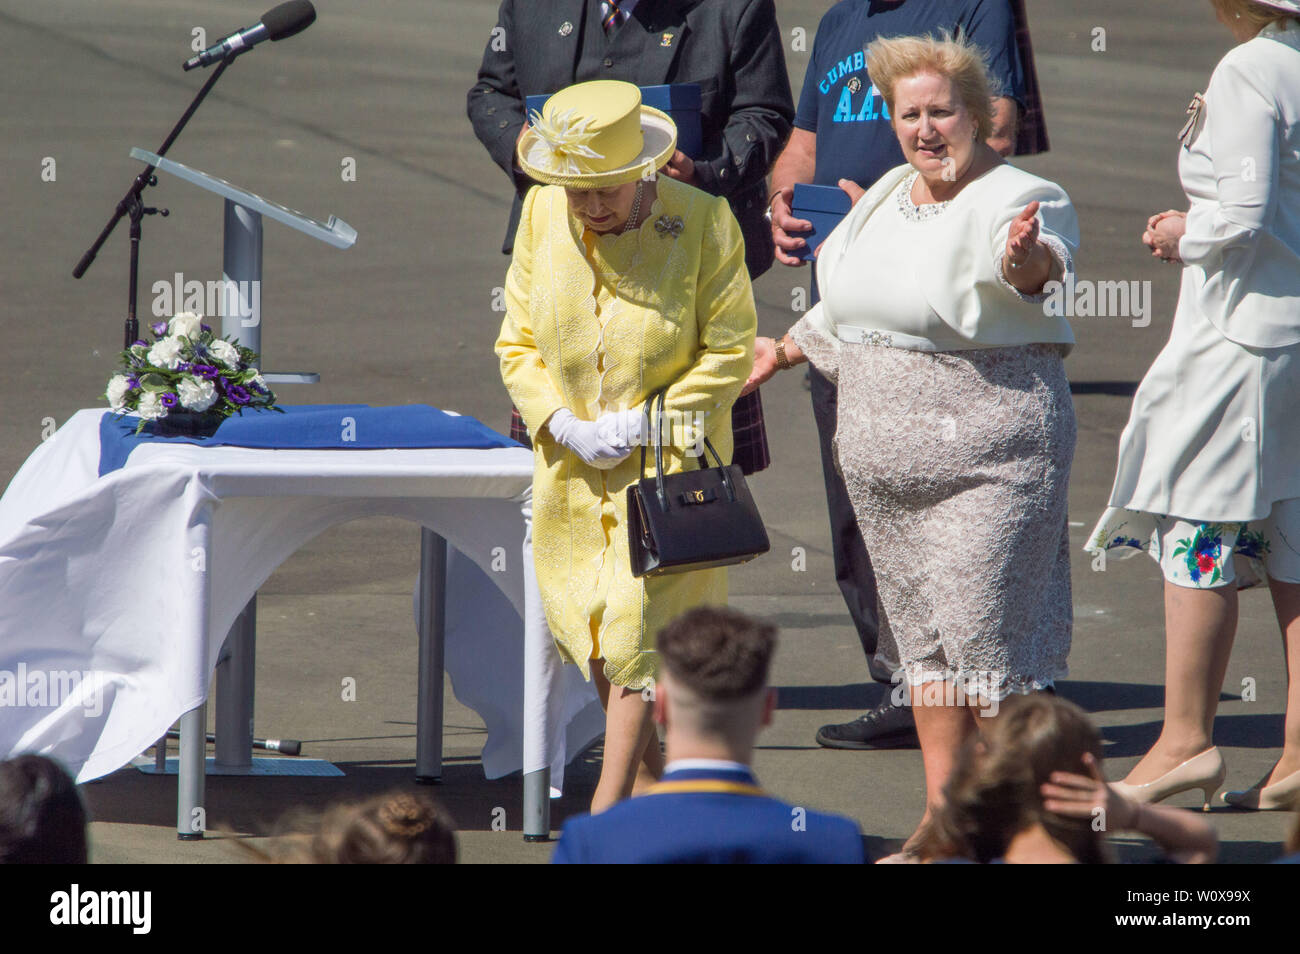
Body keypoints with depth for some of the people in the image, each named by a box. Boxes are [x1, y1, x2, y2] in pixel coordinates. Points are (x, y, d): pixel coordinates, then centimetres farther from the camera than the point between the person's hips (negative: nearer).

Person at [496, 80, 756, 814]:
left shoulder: (703, 223, -14)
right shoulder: (542, 217, -3)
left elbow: (729, 352, -8)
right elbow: (519, 341, 4)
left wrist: (647, 423, -16)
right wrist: (563, 424, -11)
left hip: (670, 460, -4)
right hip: (573, 466, 4)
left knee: (641, 632, -9)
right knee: (590, 632, 10)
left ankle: (608, 816, -6)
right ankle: (651, 785, 26)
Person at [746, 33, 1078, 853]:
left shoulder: (1021, 200, -12)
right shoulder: (890, 196, 13)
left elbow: (1033, 265, -36)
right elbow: (851, 305, 29)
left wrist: (1025, 261, -58)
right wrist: (789, 351, 41)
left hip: (990, 457, -8)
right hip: (886, 462, 8)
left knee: (988, 633, -8)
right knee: (923, 633, 12)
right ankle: (943, 819, 19)